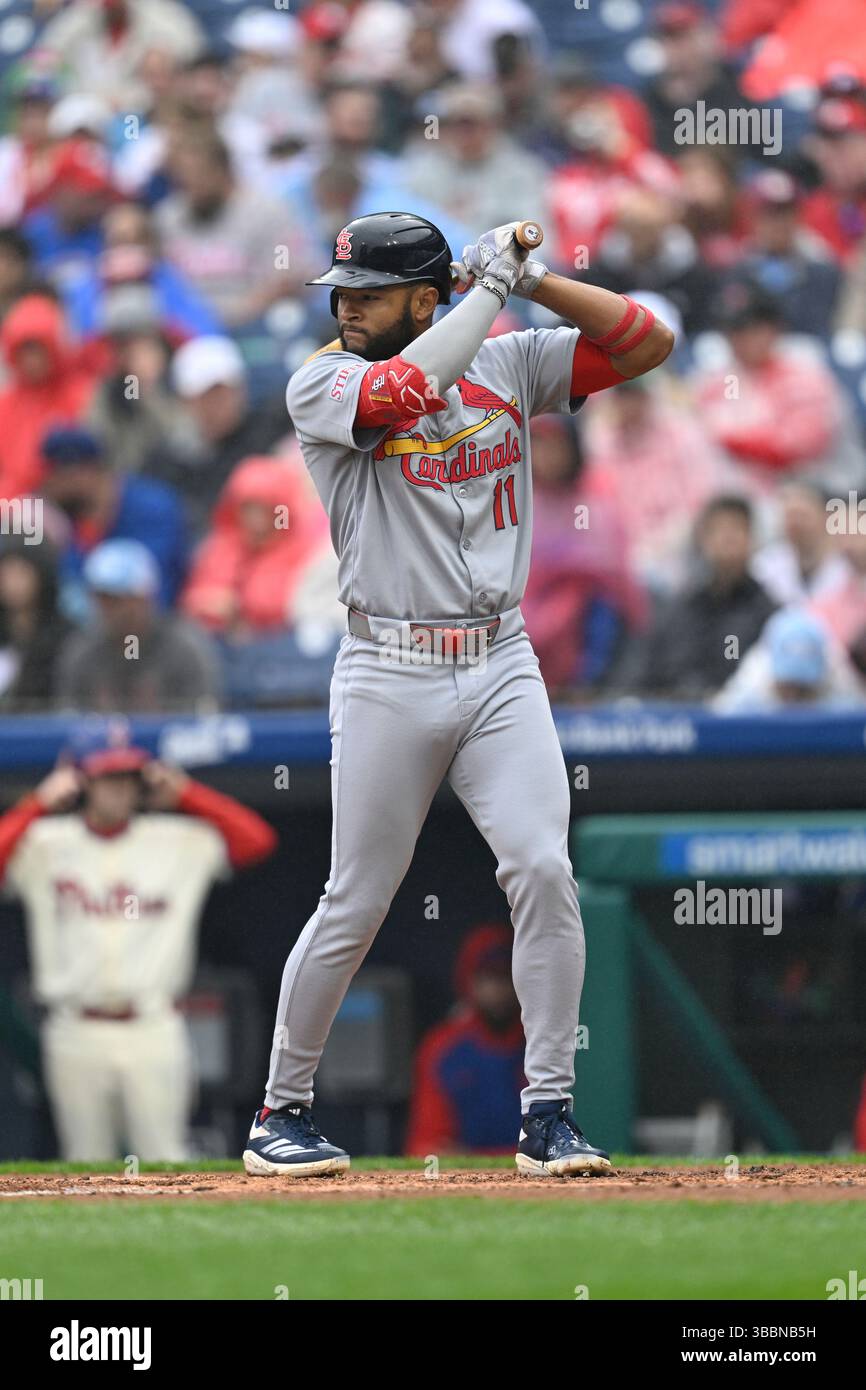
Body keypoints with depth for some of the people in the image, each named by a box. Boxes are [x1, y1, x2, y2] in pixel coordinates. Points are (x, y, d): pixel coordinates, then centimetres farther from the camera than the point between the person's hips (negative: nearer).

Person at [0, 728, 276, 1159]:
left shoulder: (180, 842, 4)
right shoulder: (47, 845, 3)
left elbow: (258, 840, -3)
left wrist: (184, 793, -3)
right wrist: (40, 804, -8)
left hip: (152, 1028, -1)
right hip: (76, 1033, 1)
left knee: (164, 1162, -4)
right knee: (87, 1164, 5)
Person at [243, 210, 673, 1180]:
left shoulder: (509, 365, 8)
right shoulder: (323, 386, -3)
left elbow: (647, 344, 5)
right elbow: (411, 387, -24)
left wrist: (535, 282, -6)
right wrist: (489, 285, -15)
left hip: (501, 666, 3)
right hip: (389, 676, -3)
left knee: (544, 870, -11)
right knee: (355, 905, 0)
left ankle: (547, 1111, -3)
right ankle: (281, 1114, 15)